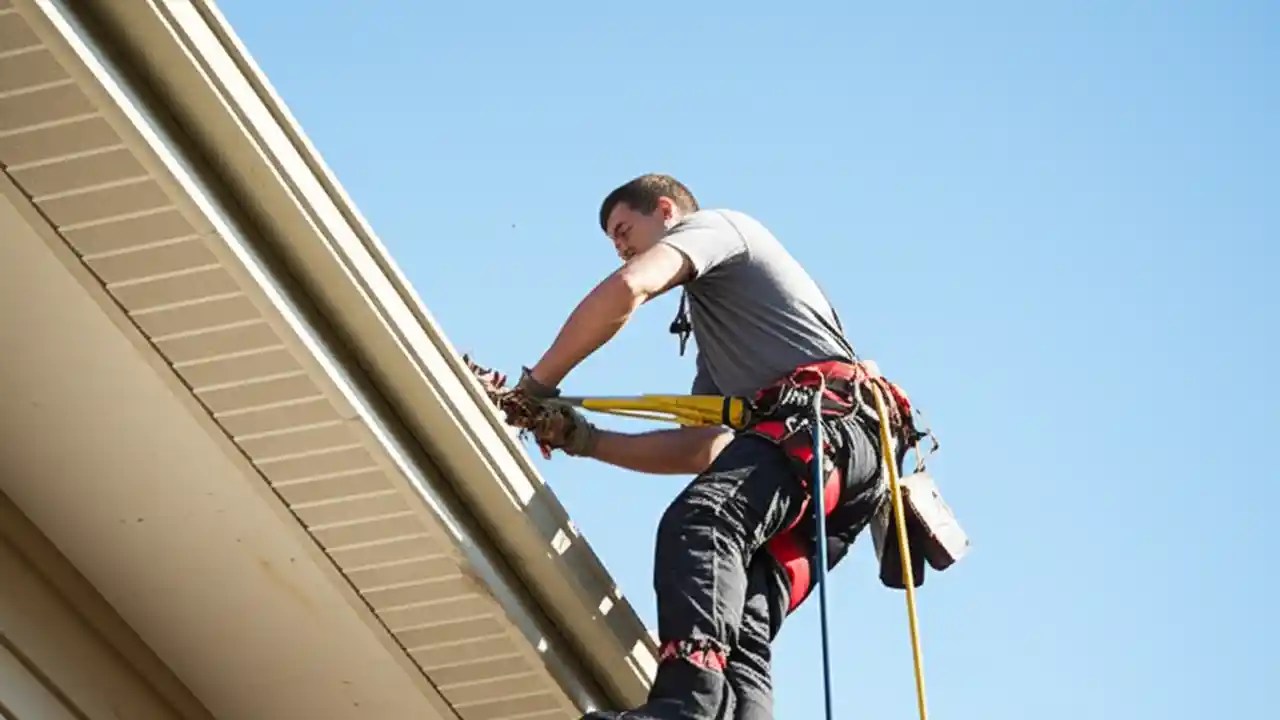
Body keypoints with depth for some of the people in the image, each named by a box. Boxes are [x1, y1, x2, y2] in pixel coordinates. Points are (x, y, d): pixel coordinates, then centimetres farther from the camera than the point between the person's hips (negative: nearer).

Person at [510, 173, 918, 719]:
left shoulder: (714, 224, 15)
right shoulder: (716, 351, 41)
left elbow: (627, 287, -5)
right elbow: (701, 451, 33)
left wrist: (537, 382, 1)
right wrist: (584, 440, 26)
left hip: (828, 412, -9)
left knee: (697, 523, -32)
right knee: (739, 624, -10)